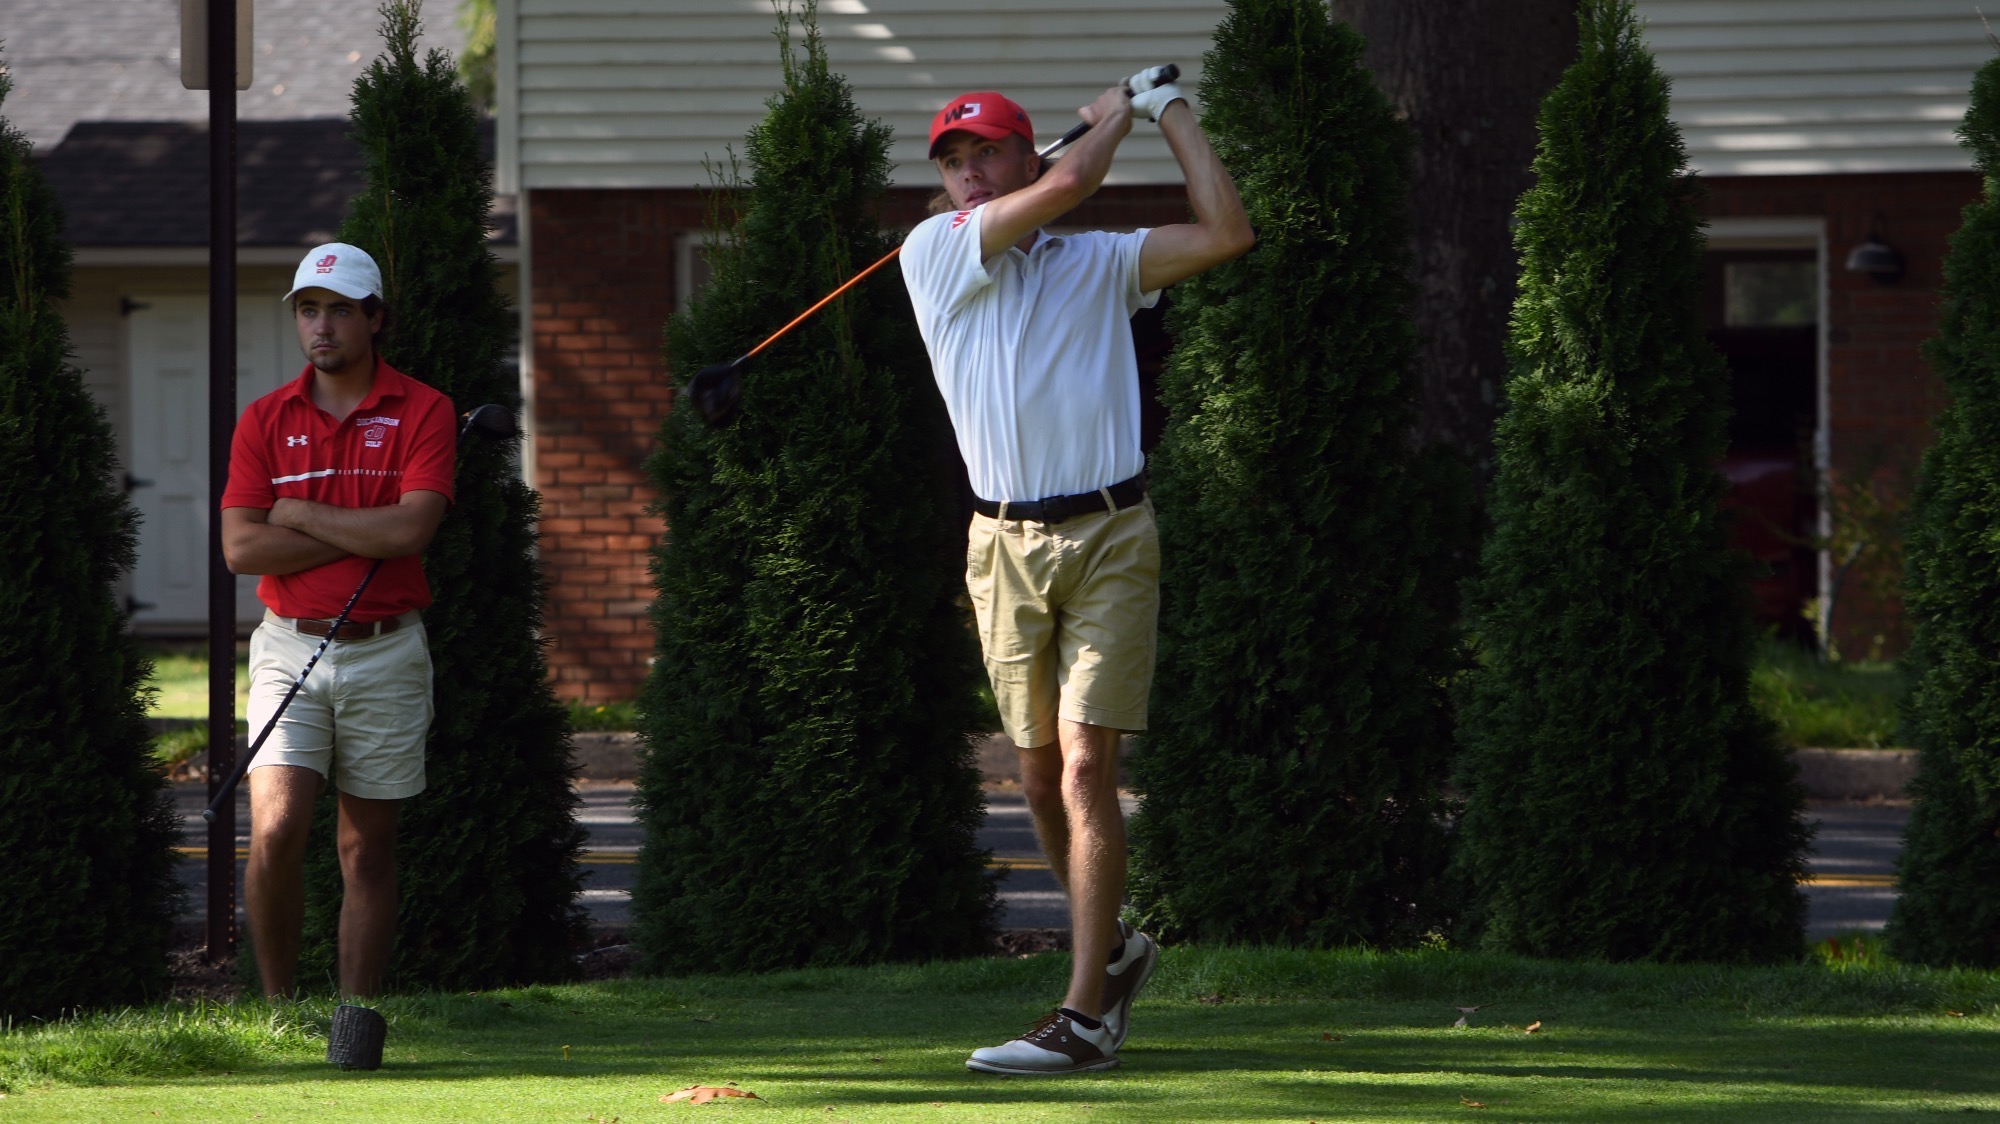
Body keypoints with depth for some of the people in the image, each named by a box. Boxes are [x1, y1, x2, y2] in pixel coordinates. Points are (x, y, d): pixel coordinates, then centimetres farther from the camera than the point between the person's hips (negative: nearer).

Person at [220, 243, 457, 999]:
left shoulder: (421, 413, -1)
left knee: (369, 849, 4)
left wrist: (302, 516, -8)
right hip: (290, 649, 1)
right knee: (276, 831, -14)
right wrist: (361, 536, -9)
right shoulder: (264, 420, 5)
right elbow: (241, 548, -5)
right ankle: (276, 1004, 0)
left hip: (385, 652, -1)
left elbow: (412, 528, -15)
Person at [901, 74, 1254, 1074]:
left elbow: (1226, 235, -3)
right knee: (1040, 773, 8)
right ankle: (1114, 947, 30)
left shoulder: (1100, 263, 8)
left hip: (1109, 539, -2)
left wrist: (1173, 116, 5)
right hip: (1005, 546, 2)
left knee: (1086, 765, -11)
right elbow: (1065, 185, -9)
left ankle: (1085, 1016, -15)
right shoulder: (934, 253, 4)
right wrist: (1115, 116, 7)